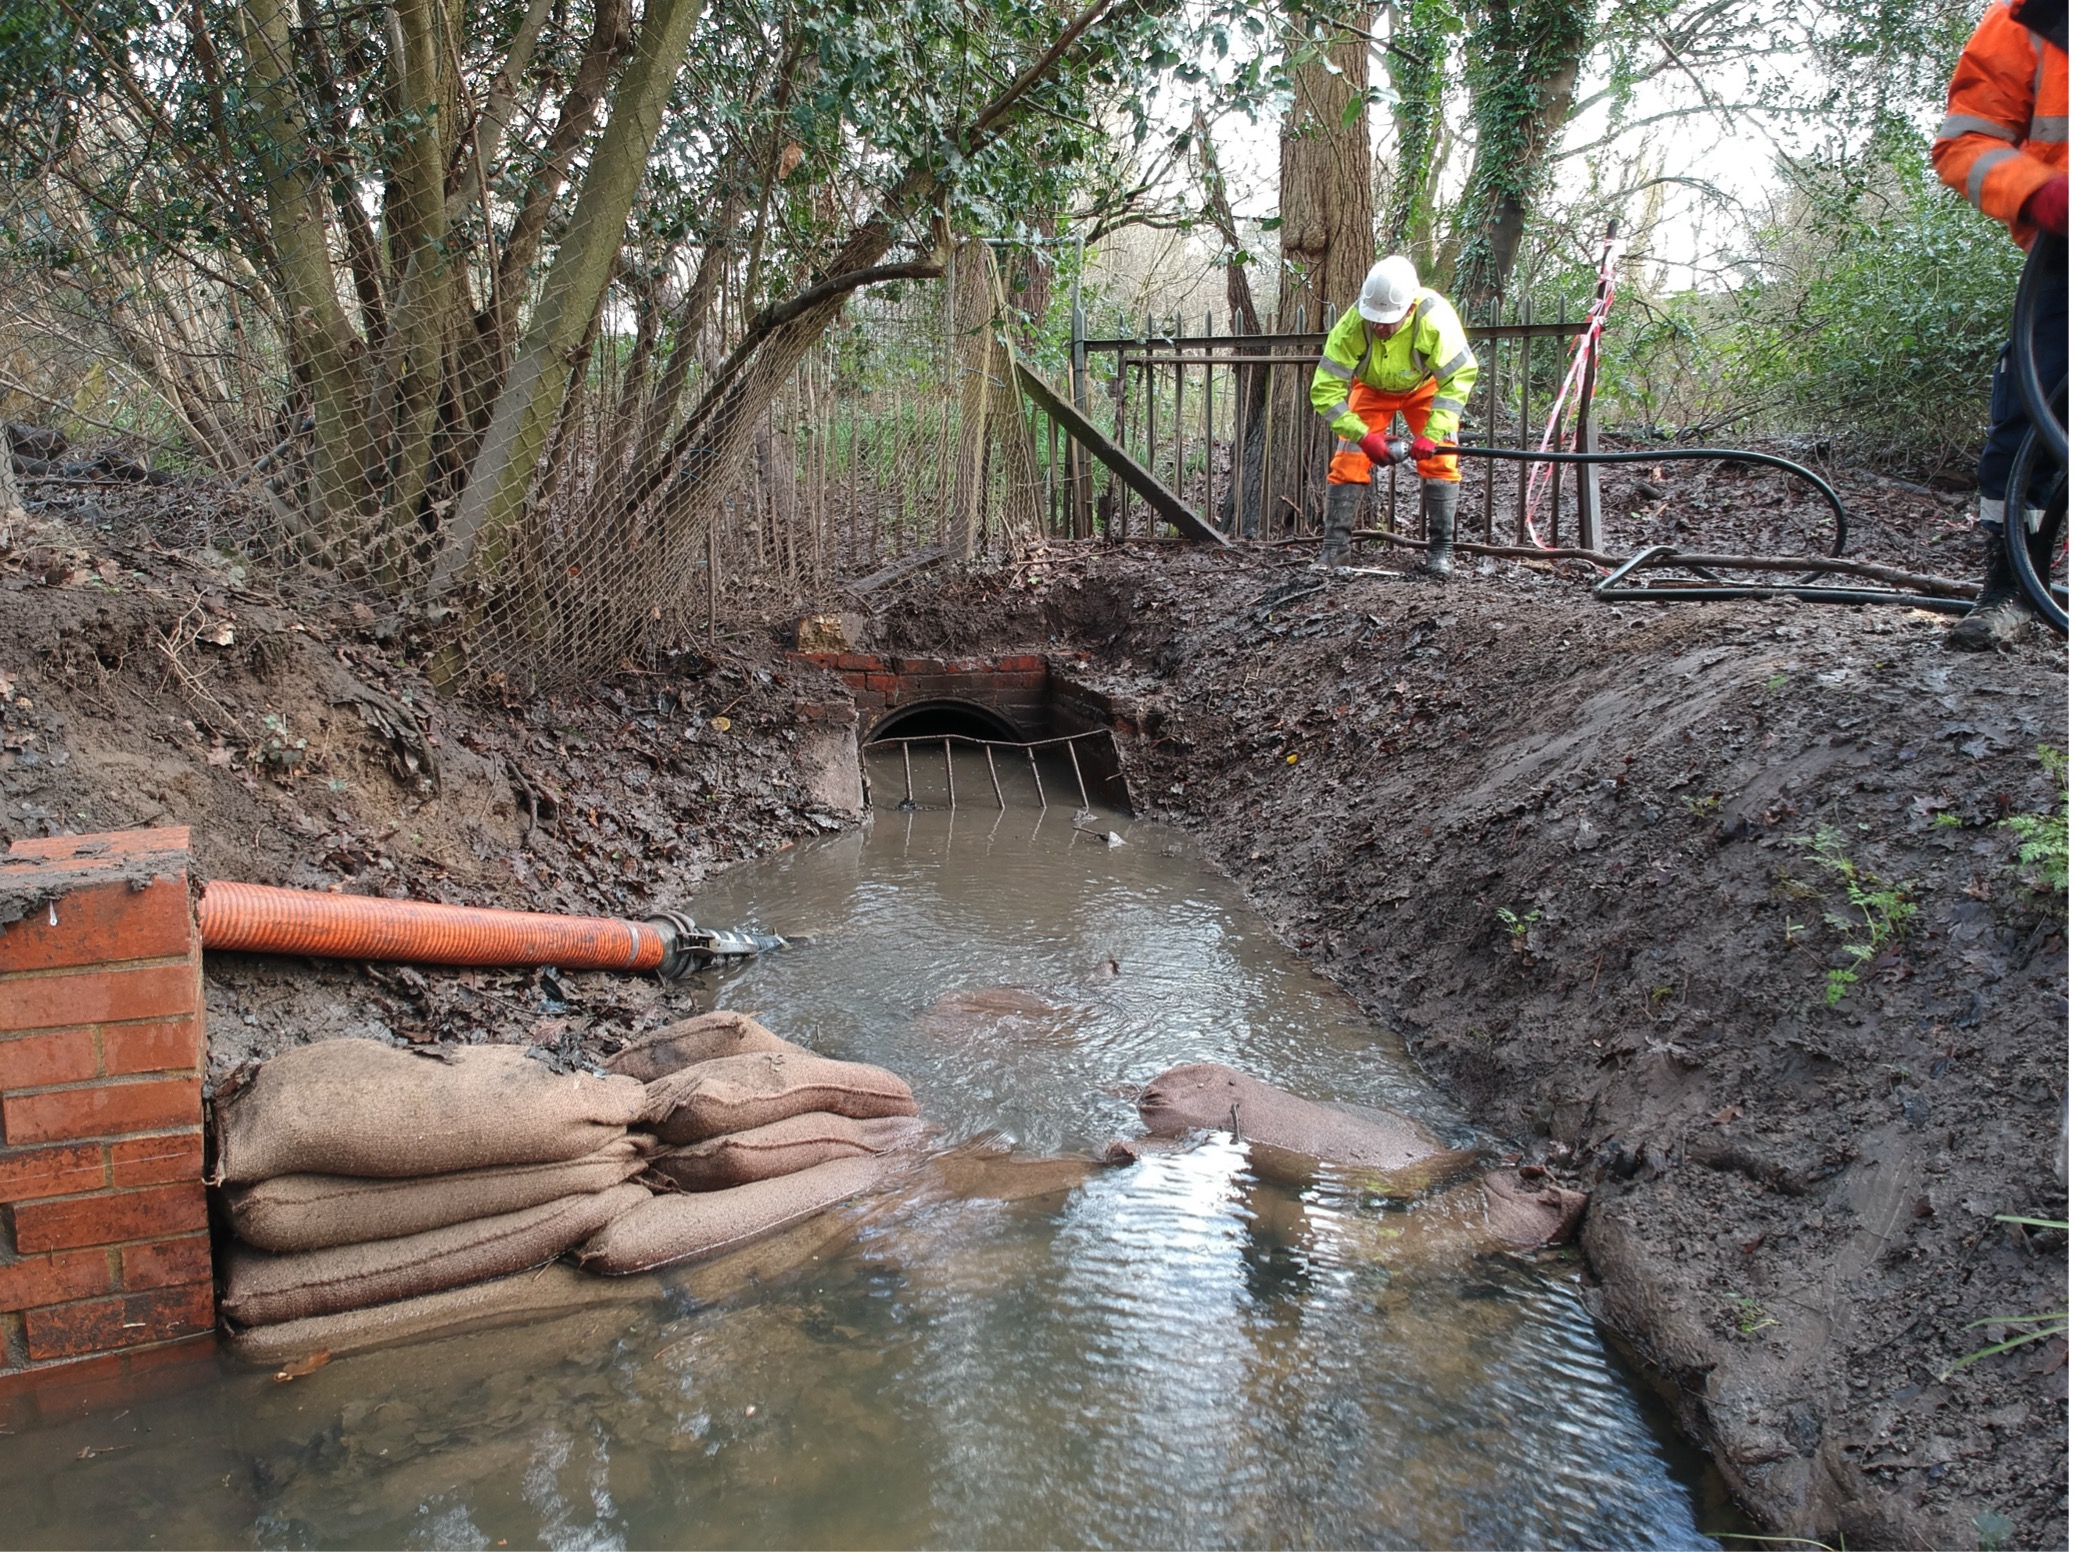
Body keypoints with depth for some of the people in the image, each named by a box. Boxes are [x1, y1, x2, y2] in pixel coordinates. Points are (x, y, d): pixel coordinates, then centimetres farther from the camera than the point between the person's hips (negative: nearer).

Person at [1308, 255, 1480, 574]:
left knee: (1440, 460, -13)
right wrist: (1364, 436, -38)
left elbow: (1460, 376, -30)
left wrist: (1431, 434, -38)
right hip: (1372, 389, 1)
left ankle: (1440, 551, -5)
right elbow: (1324, 391, -31)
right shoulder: (1351, 327, -37)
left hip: (1425, 386, 0)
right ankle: (1333, 549, 0)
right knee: (1348, 461, -9)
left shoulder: (1435, 318, -39)